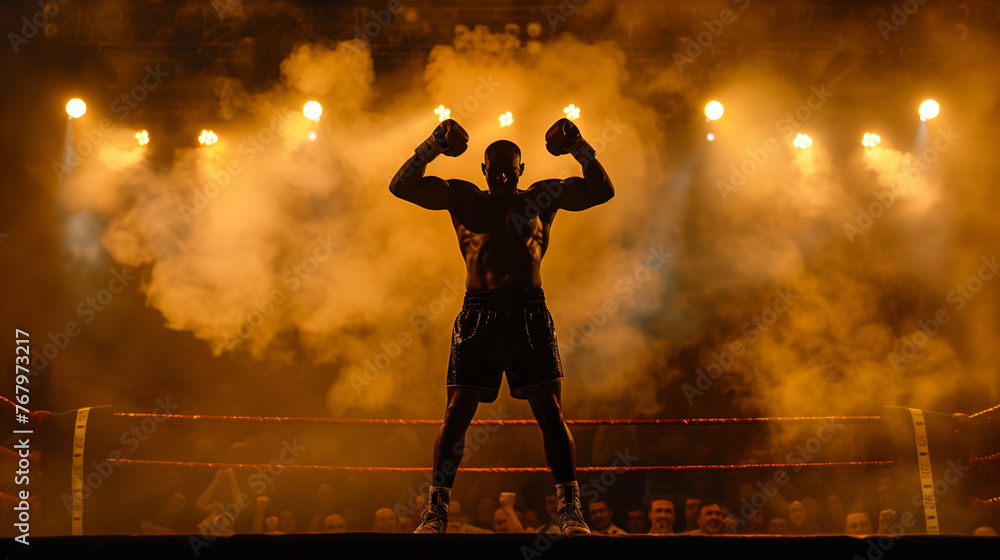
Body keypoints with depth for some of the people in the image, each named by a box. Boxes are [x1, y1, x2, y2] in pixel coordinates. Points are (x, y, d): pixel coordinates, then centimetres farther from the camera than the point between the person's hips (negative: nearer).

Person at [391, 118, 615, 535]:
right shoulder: (462, 197, 13)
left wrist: (578, 147, -3)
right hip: (477, 314, 0)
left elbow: (602, 191, 9)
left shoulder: (542, 196, 14)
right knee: (456, 413, -3)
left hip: (530, 315, 0)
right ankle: (436, 512, 4)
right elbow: (401, 186, 7)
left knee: (550, 413, -4)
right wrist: (435, 144, -4)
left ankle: (571, 512, 0)